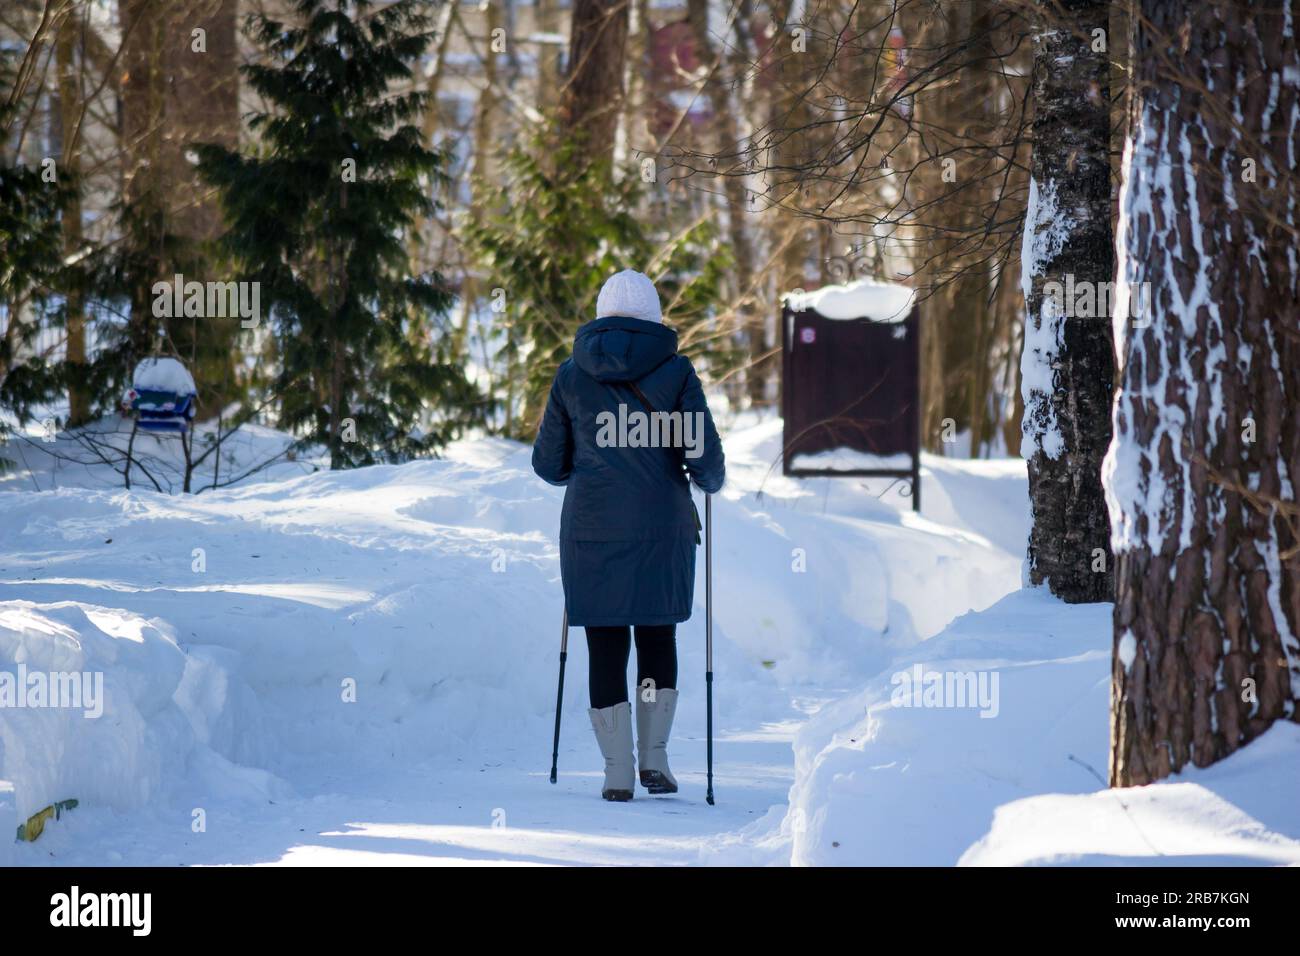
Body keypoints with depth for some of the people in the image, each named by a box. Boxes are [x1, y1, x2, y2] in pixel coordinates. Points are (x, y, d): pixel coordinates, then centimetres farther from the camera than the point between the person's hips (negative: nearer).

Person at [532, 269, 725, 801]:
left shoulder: (572, 374, 2)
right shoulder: (675, 371, -3)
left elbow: (548, 464, 8)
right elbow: (703, 455, -8)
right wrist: (711, 480, 15)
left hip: (592, 527, 1)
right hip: (662, 525, 0)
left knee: (606, 645, 6)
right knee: (657, 635, 17)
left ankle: (617, 773, 3)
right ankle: (654, 756, 9)